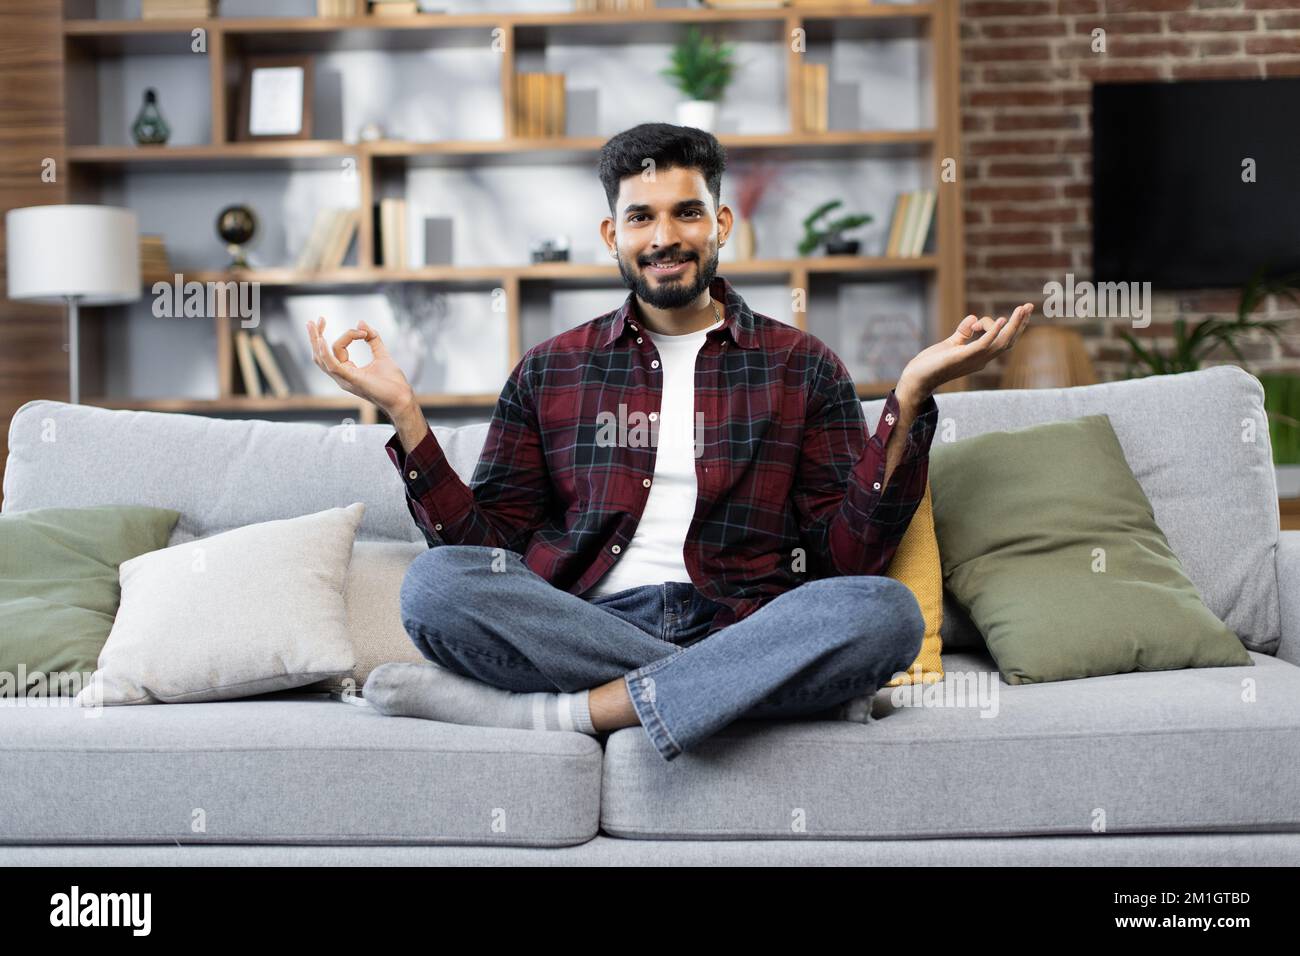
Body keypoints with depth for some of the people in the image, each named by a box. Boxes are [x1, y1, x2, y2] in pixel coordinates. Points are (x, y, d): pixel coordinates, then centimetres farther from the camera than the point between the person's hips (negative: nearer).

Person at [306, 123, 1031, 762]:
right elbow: (486, 544, 11)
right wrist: (403, 411, 4)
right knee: (436, 581, -28)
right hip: (584, 628, 1)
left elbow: (850, 555, 4)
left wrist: (910, 396, -6)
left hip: (740, 630, 0)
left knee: (884, 611, -31)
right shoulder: (550, 371, 18)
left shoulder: (802, 366, 13)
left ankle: (551, 711, -27)